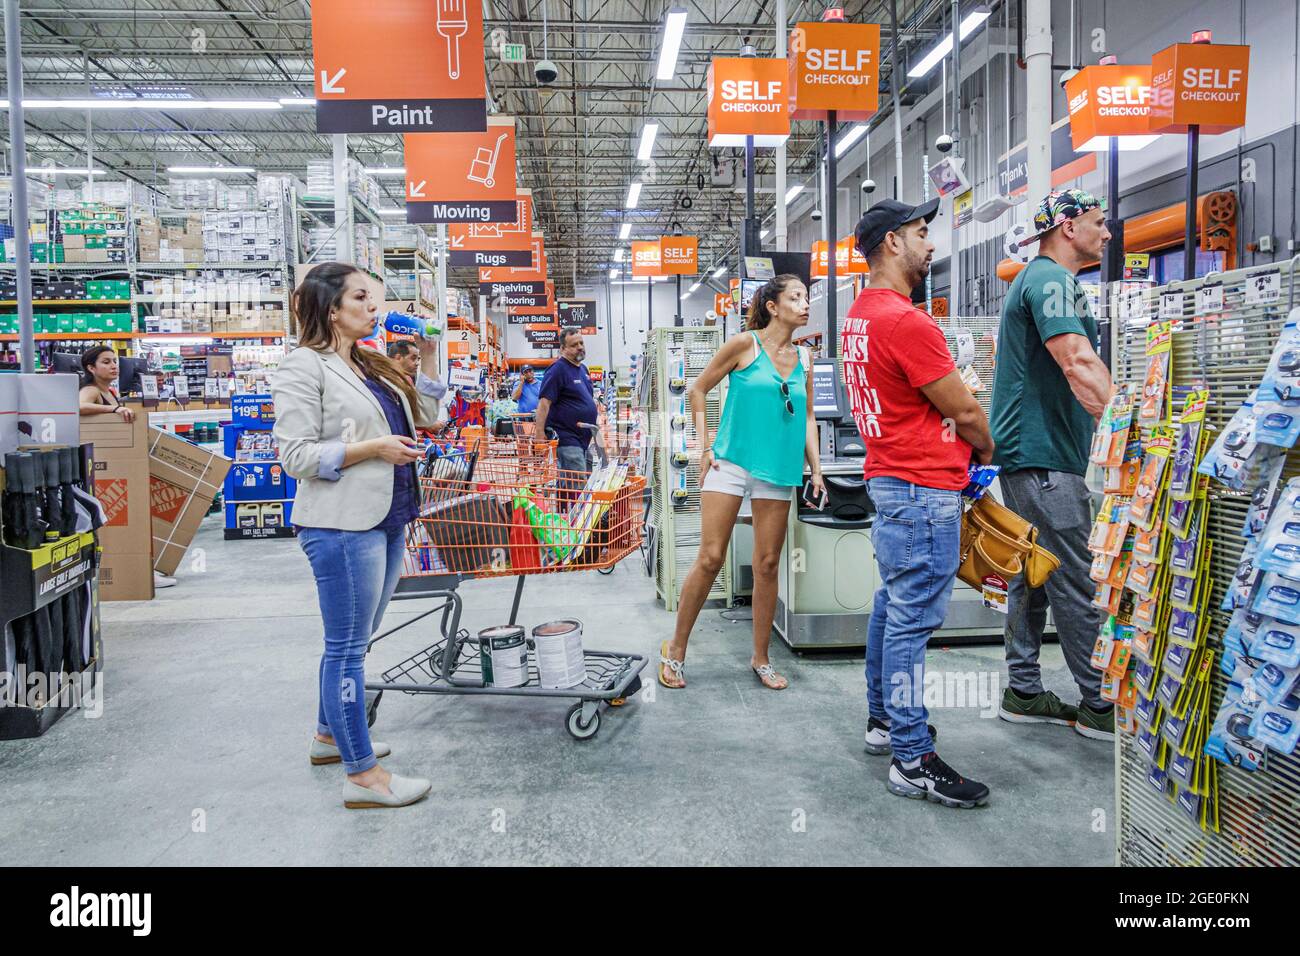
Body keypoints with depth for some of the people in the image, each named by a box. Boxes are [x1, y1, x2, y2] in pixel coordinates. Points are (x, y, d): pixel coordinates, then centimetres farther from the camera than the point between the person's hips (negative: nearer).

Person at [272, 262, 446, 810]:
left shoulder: (371, 366, 16)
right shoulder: (304, 367, -9)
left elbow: (423, 416, 22)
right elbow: (296, 455, -14)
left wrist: (429, 354, 14)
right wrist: (372, 448, -18)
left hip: (385, 521, 9)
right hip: (342, 526, -9)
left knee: (354, 640, 19)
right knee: (347, 647, -2)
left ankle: (331, 734, 37)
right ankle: (361, 775, 6)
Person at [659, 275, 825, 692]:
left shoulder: (803, 358, 11)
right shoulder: (744, 344, -3)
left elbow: (808, 418, 16)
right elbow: (698, 391, 2)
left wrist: (815, 470, 8)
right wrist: (705, 446, -3)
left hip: (778, 470, 5)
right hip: (731, 462, -4)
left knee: (767, 564, 7)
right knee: (710, 558, -5)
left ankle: (760, 658, 20)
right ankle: (675, 650, 11)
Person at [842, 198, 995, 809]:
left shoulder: (859, 317, 13)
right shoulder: (906, 322, -18)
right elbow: (965, 413, -11)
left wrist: (963, 446, 13)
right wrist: (987, 449, 9)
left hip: (890, 480, 11)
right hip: (925, 489, -11)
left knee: (894, 603, 18)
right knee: (913, 618, -6)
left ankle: (884, 720, 30)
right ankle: (913, 762, 2)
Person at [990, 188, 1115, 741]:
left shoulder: (1040, 279, 23)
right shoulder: (1052, 280, -11)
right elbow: (1079, 364, -25)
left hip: (1028, 453, 11)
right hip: (1044, 454, -11)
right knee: (1077, 583, -4)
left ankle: (1023, 693, 20)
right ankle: (1101, 706, 5)